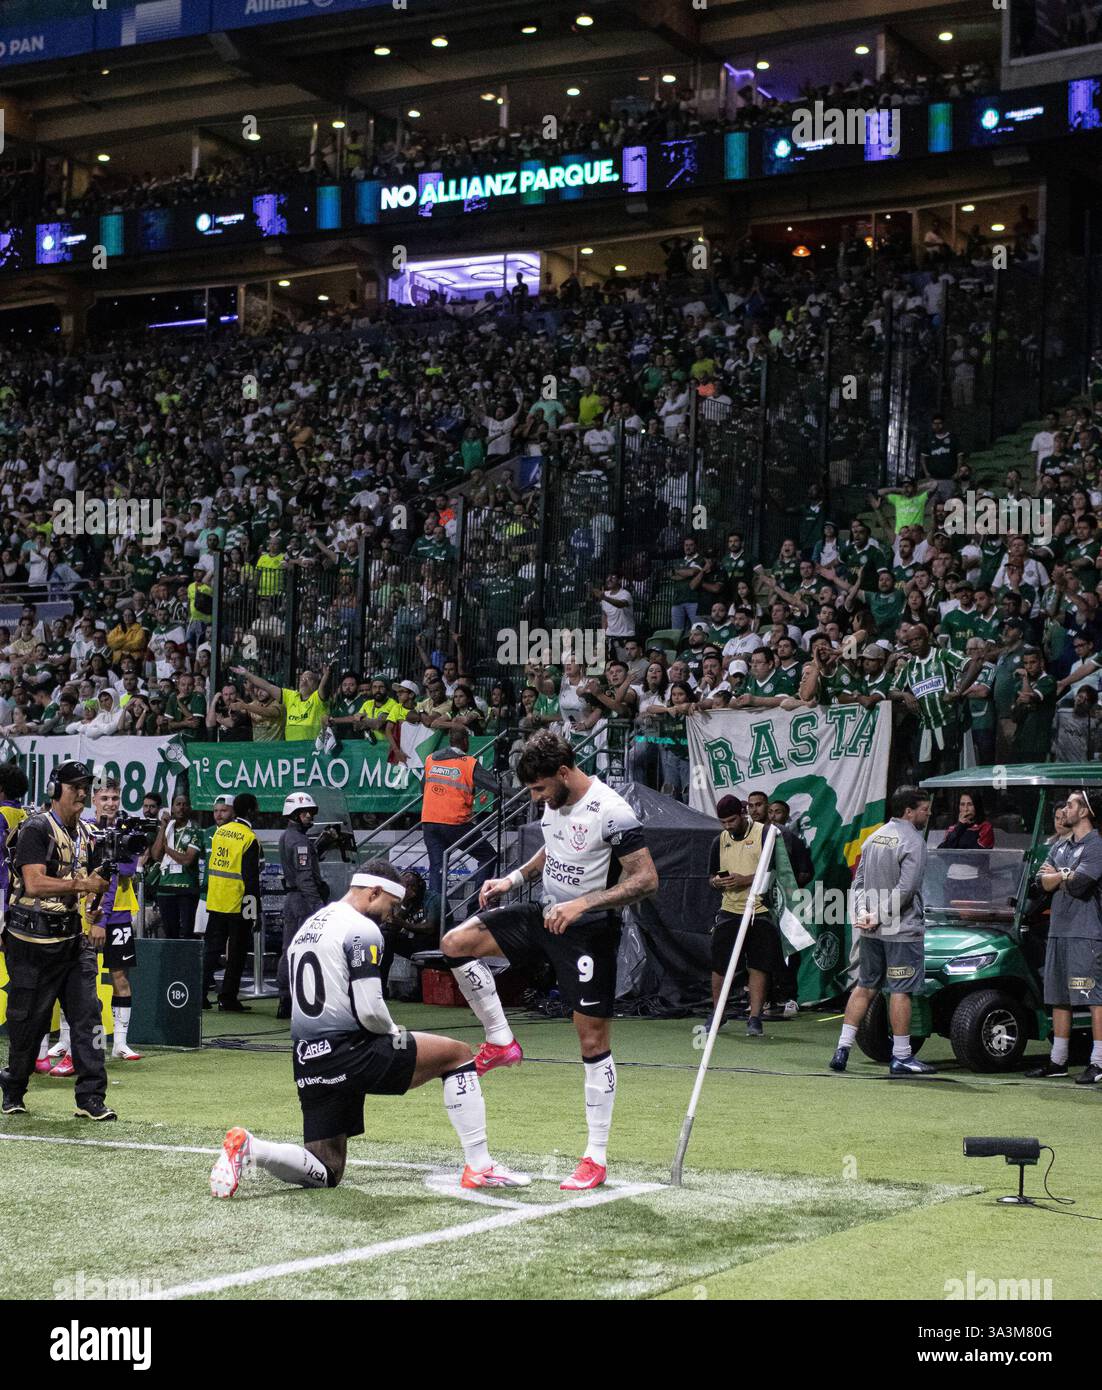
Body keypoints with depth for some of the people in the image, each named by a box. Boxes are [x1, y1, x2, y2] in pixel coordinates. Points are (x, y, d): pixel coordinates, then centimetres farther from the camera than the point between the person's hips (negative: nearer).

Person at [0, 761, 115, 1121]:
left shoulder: (85, 834, 14)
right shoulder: (36, 830, -10)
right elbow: (34, 884, -22)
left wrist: (95, 922, 11)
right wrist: (82, 885, -27)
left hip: (75, 939, 6)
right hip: (33, 941, -6)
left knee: (87, 1014, -3)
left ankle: (91, 1098, -3)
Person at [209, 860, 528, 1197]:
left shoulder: (307, 927, 19)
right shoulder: (363, 930, -9)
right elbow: (370, 1011, -17)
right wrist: (394, 1032, 4)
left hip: (308, 1065, 8)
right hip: (348, 1053, -8)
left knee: (325, 1174, 15)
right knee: (458, 1054, 5)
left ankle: (248, 1148, -9)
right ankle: (479, 1166, 1)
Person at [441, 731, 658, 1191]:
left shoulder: (611, 812, -21)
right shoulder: (555, 802, 3)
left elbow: (646, 878, -22)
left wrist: (582, 904, -29)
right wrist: (513, 878, 7)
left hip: (590, 930, -8)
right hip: (546, 914, 8)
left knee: (594, 1041, -3)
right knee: (456, 942, -6)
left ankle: (596, 1158, 4)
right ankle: (501, 1042, 7)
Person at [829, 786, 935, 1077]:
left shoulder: (874, 838, 13)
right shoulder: (913, 842, -12)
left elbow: (859, 881, 10)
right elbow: (905, 889, -19)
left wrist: (862, 913, -1)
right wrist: (878, 917, -14)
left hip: (871, 931, 7)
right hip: (902, 930, -7)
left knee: (865, 987, 14)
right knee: (900, 990, -2)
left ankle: (842, 1048, 10)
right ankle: (901, 1056, 3)